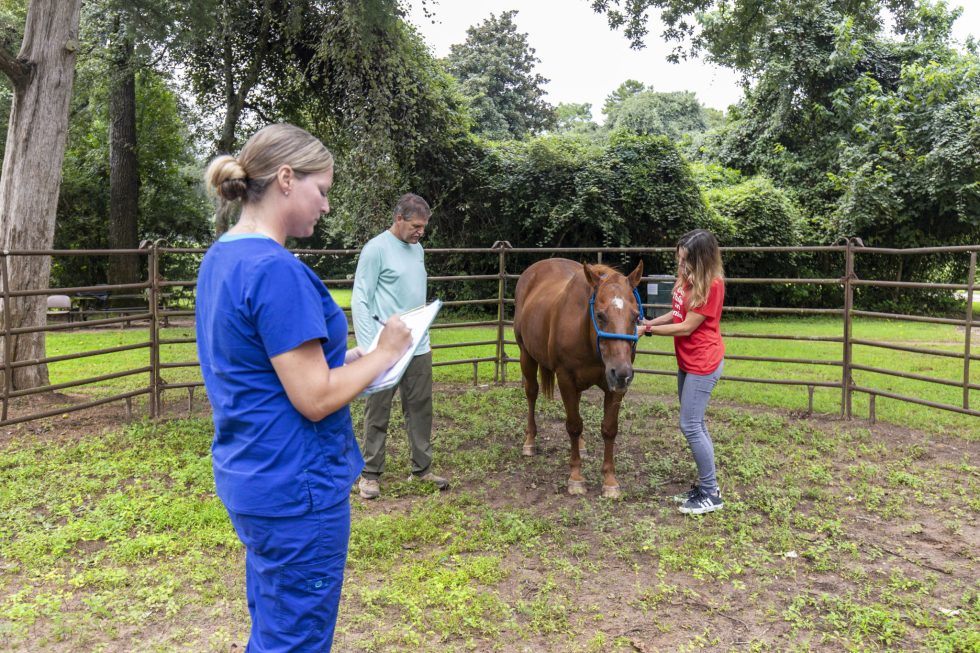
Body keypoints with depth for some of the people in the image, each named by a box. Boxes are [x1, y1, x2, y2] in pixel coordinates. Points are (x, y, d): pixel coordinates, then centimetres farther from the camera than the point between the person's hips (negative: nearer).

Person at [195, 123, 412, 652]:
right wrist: (383, 353, -9)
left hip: (247, 475, 10)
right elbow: (315, 400, -23)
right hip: (296, 487, -9)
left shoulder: (219, 258, 7)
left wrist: (342, 358, 8)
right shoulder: (277, 270, -23)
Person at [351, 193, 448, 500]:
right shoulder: (376, 249, -10)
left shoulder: (417, 250, 11)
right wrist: (368, 347, -18)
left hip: (419, 348, 7)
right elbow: (359, 300, -12)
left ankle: (422, 468, 22)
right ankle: (370, 474, 15)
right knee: (377, 414, 4)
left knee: (420, 409, 11)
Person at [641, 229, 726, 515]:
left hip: (702, 364, -9)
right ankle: (704, 485, 25)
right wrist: (651, 321, -1)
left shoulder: (711, 285, -20)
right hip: (687, 362, 9)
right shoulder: (687, 278, 6)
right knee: (695, 425, 14)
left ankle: (712, 494, 5)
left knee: (690, 426, -7)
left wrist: (648, 330, -15)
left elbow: (687, 327, -20)